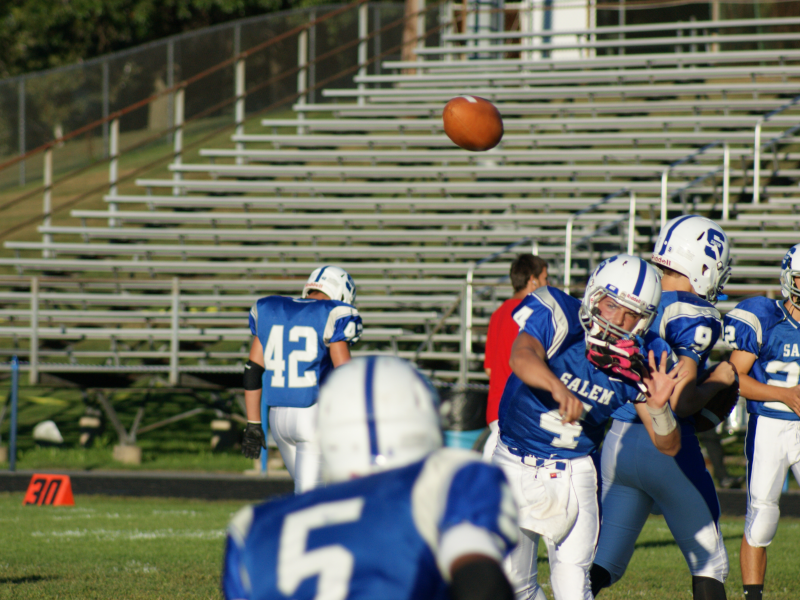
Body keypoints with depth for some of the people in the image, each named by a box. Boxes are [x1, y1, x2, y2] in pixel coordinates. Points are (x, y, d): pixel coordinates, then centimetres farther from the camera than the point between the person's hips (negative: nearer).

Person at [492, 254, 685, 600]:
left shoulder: (640, 364, -11)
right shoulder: (559, 319, -22)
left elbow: (669, 446, -8)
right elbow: (522, 357, -44)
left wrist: (658, 406, -29)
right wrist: (558, 388, -64)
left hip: (573, 471, 1)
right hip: (515, 464, -1)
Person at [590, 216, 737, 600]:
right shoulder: (694, 317, -13)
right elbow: (681, 403, -19)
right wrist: (718, 381, -3)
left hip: (615, 442, 6)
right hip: (666, 447, -6)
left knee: (606, 560, 11)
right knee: (709, 563, 11)